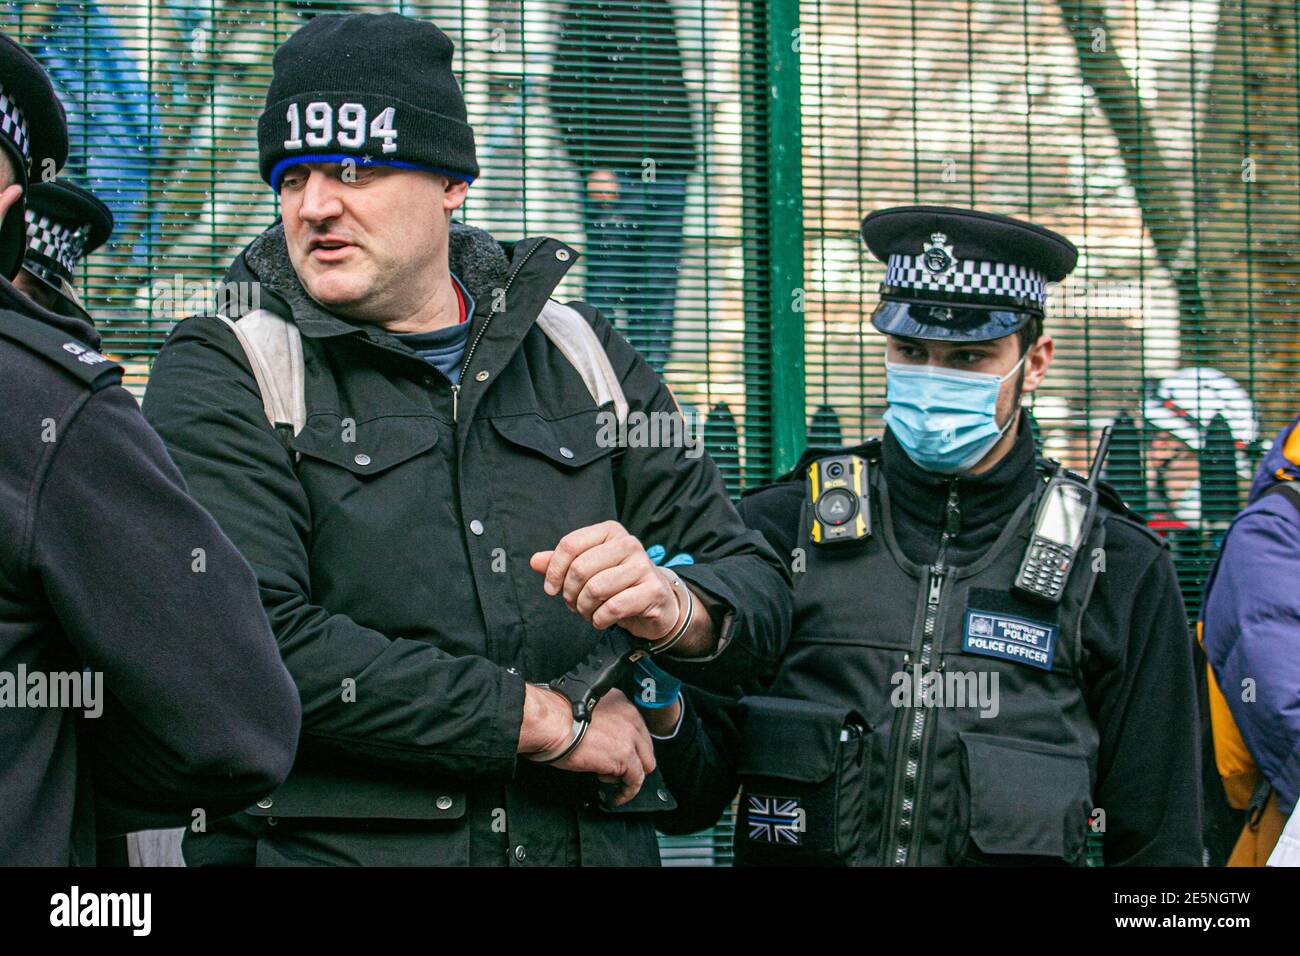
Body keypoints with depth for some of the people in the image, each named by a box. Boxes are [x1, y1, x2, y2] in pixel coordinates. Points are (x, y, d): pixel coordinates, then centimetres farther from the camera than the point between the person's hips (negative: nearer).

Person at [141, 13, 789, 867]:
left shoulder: (583, 357, 10)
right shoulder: (223, 374, -2)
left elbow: (760, 593, 7)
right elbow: (250, 644, -17)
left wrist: (676, 609, -16)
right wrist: (550, 721, -15)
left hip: (595, 843, 3)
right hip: (324, 845, -3)